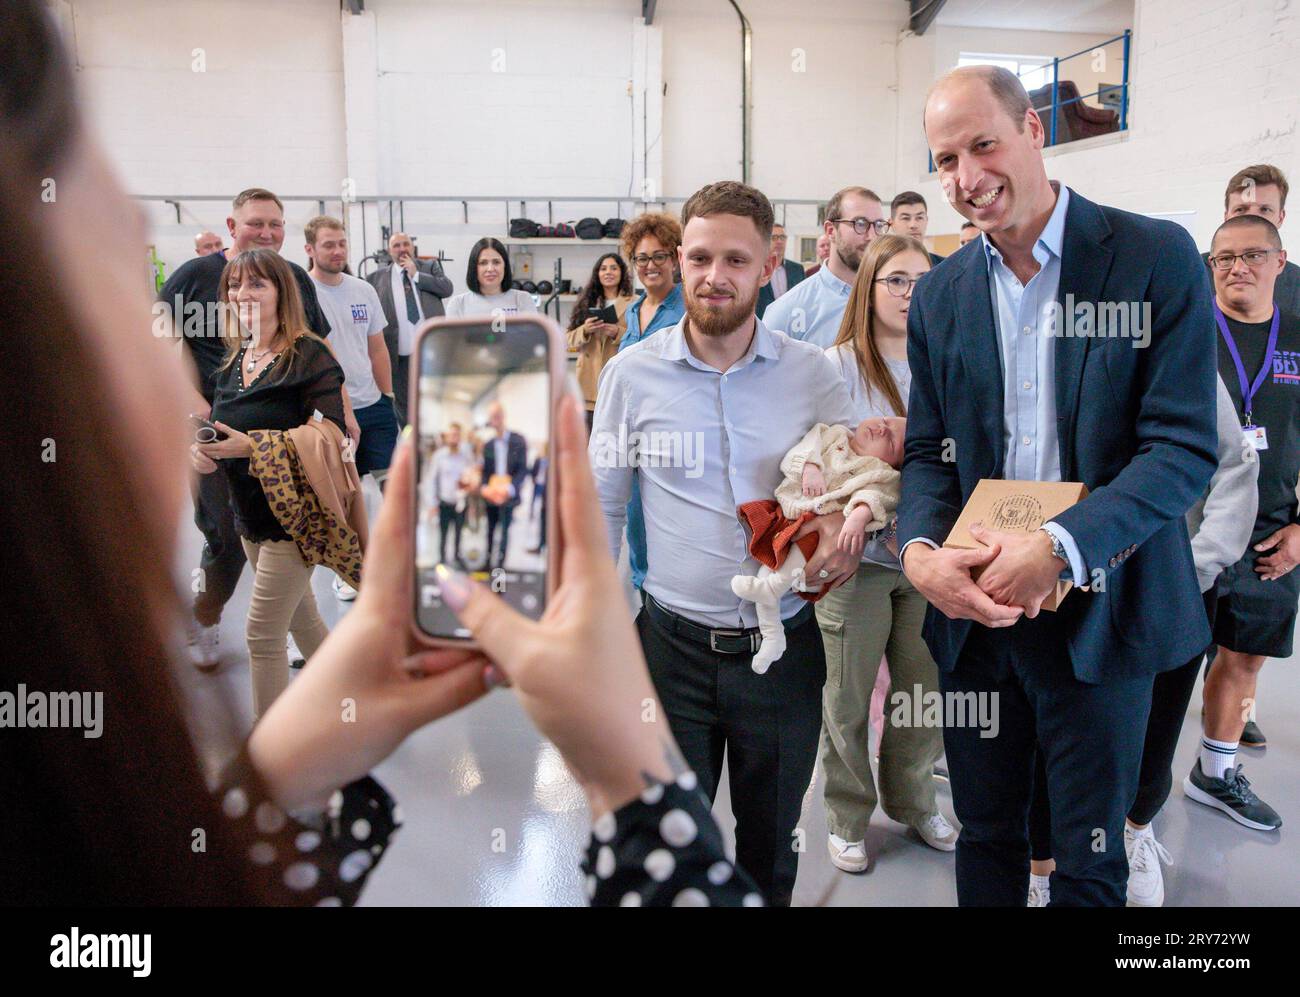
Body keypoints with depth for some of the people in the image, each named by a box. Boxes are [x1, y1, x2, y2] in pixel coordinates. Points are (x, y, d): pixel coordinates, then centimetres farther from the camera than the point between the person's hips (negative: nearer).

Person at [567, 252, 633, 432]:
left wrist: (618, 333, -18)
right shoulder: (587, 302, 14)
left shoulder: (633, 304, 2)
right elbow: (570, 340, 9)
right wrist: (584, 330, -10)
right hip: (590, 379, 3)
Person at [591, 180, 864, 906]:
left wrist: (847, 523, -15)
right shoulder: (631, 374, -3)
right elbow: (602, 510, 4)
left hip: (784, 647, 1)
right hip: (673, 646, 0)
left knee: (771, 848, 20)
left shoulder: (813, 373, -3)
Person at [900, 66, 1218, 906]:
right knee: (985, 835, 18)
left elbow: (1186, 448, -13)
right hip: (971, 610, 4)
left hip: (1098, 610, -3)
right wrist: (921, 549, -14)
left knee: (1088, 859, 12)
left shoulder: (1157, 258, -7)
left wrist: (1061, 547, -25)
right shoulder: (940, 295, 6)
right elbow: (928, 450, 6)